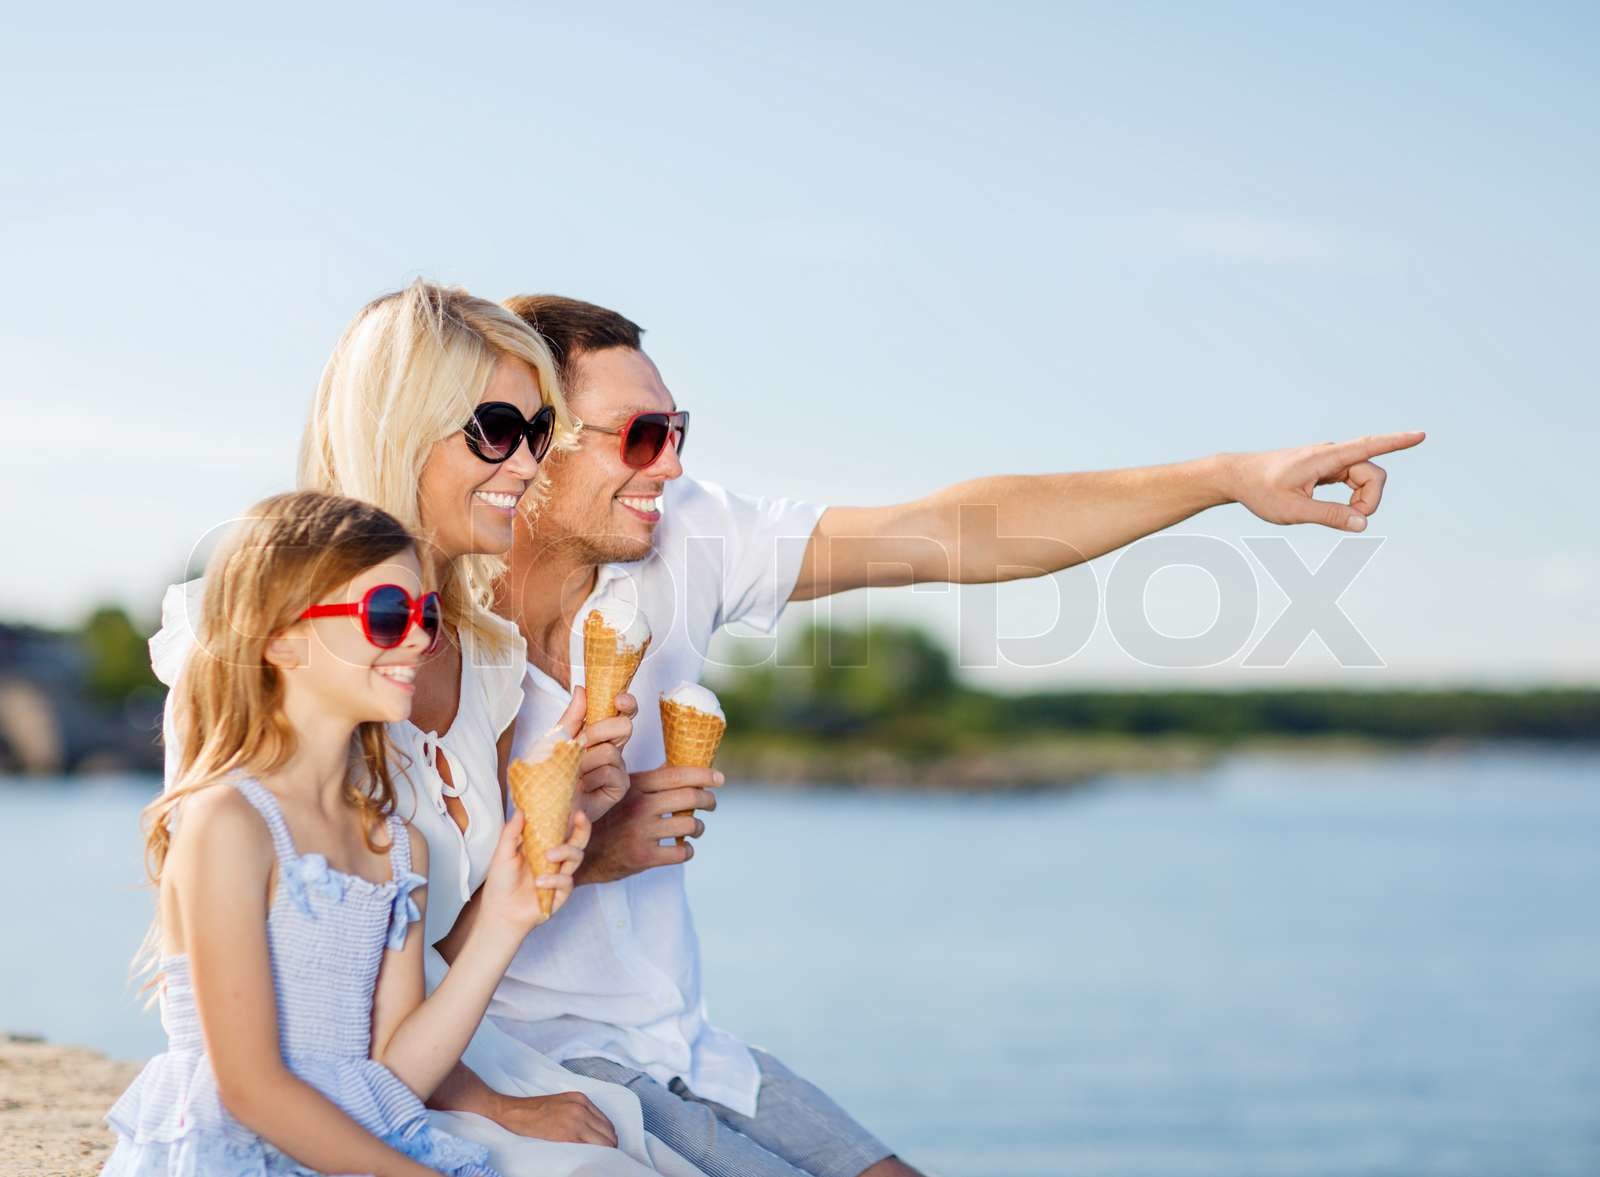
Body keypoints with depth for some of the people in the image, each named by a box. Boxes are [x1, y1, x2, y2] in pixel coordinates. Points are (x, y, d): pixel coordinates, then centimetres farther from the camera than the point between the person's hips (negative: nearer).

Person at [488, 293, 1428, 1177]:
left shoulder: (682, 543, -3)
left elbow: (948, 537, -7)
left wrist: (1232, 478, -11)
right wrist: (580, 857, -26)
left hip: (683, 1052, 7)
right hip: (535, 1067, -6)